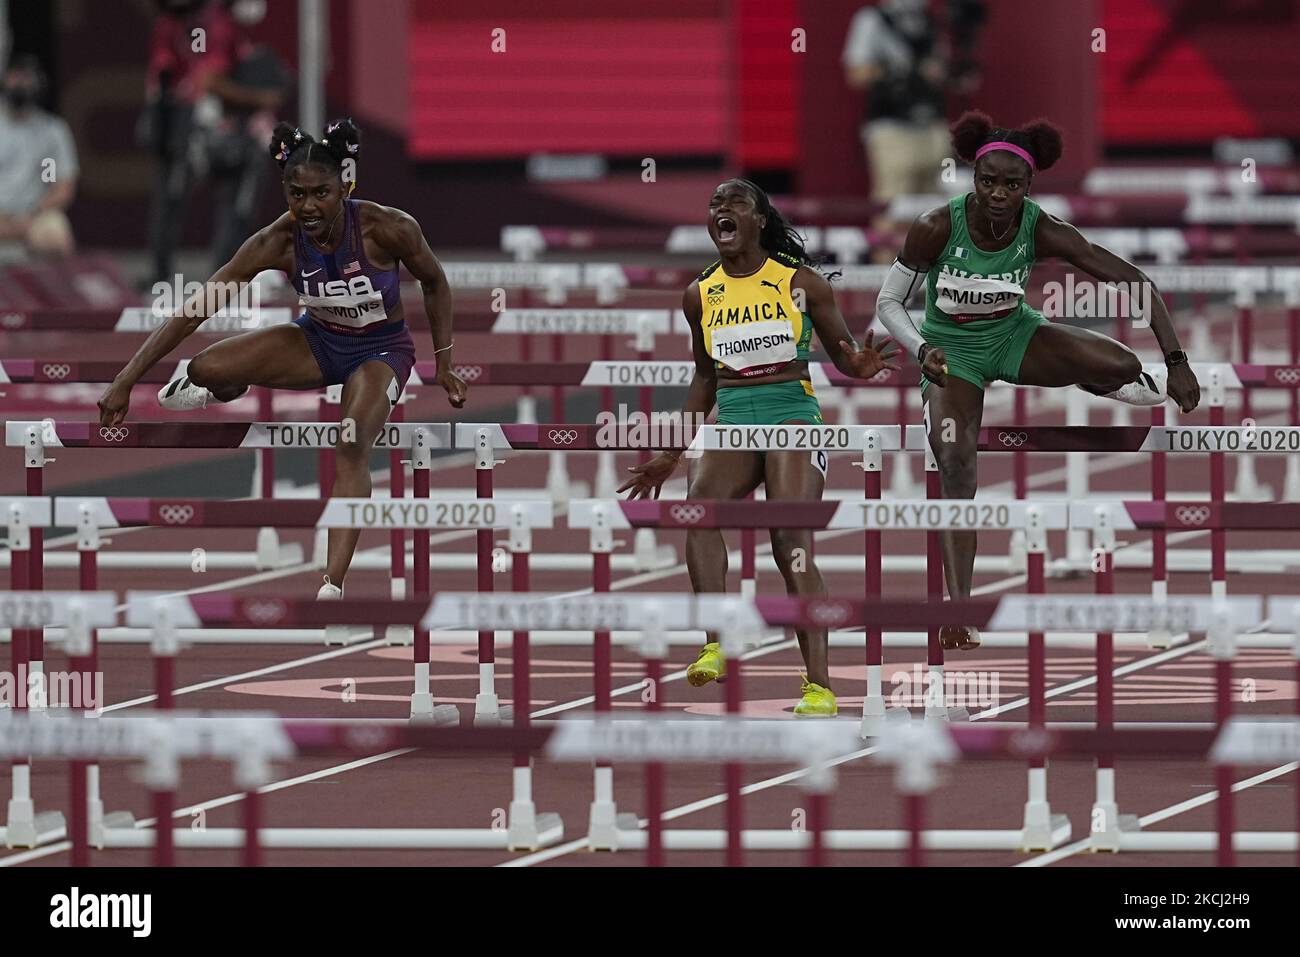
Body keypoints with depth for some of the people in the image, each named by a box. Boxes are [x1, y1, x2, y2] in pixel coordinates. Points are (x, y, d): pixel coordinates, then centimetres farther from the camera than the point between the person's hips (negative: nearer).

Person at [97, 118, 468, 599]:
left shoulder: (388, 229, -29)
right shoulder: (279, 242, -24)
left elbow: (434, 283, -7)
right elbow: (194, 309, -24)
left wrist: (444, 366, -2)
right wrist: (125, 381, -27)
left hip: (382, 349, -3)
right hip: (318, 342, 3)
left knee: (352, 445, -32)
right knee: (205, 369, -20)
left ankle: (333, 586, -38)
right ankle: (228, 392, 19)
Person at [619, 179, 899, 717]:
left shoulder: (800, 282, 1)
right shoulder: (700, 295, 12)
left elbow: (841, 354, 9)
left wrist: (860, 366, -17)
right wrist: (671, 455, 22)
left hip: (793, 416, -3)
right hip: (732, 421, 3)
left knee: (792, 544, -18)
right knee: (699, 503, -29)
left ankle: (820, 687, -19)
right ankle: (717, 645, -35)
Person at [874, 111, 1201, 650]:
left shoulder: (1040, 231, -22)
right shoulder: (937, 228, -25)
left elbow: (1134, 281, -21)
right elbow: (889, 303, -12)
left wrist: (1176, 361, -27)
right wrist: (922, 351, -31)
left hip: (1014, 336, 1)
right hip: (952, 351, -1)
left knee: (1121, 366, -23)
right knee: (955, 465, -22)